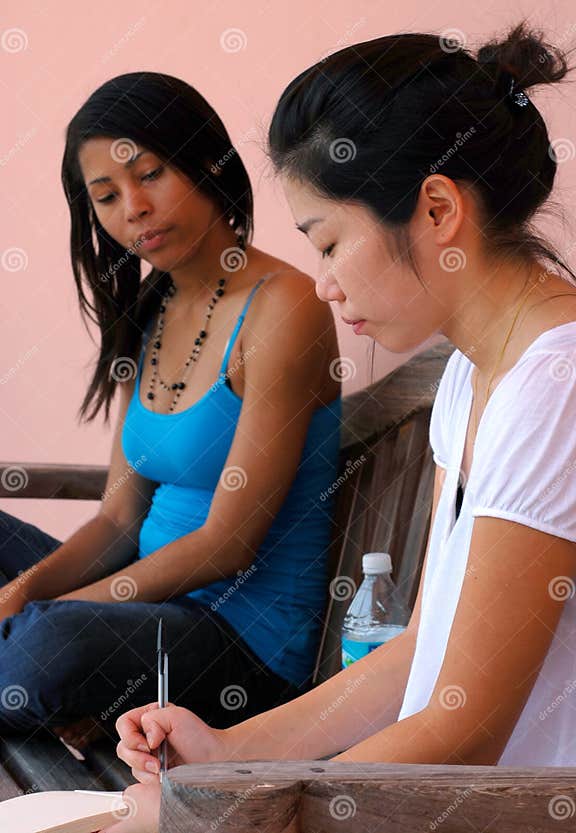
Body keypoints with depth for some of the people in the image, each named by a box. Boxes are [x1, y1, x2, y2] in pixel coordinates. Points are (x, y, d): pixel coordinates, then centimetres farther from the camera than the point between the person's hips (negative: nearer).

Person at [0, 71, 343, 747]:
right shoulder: (147, 314, 11)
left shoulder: (283, 309, -15)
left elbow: (227, 543, -17)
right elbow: (121, 515, 9)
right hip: (153, 601, 8)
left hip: (250, 638, -8)